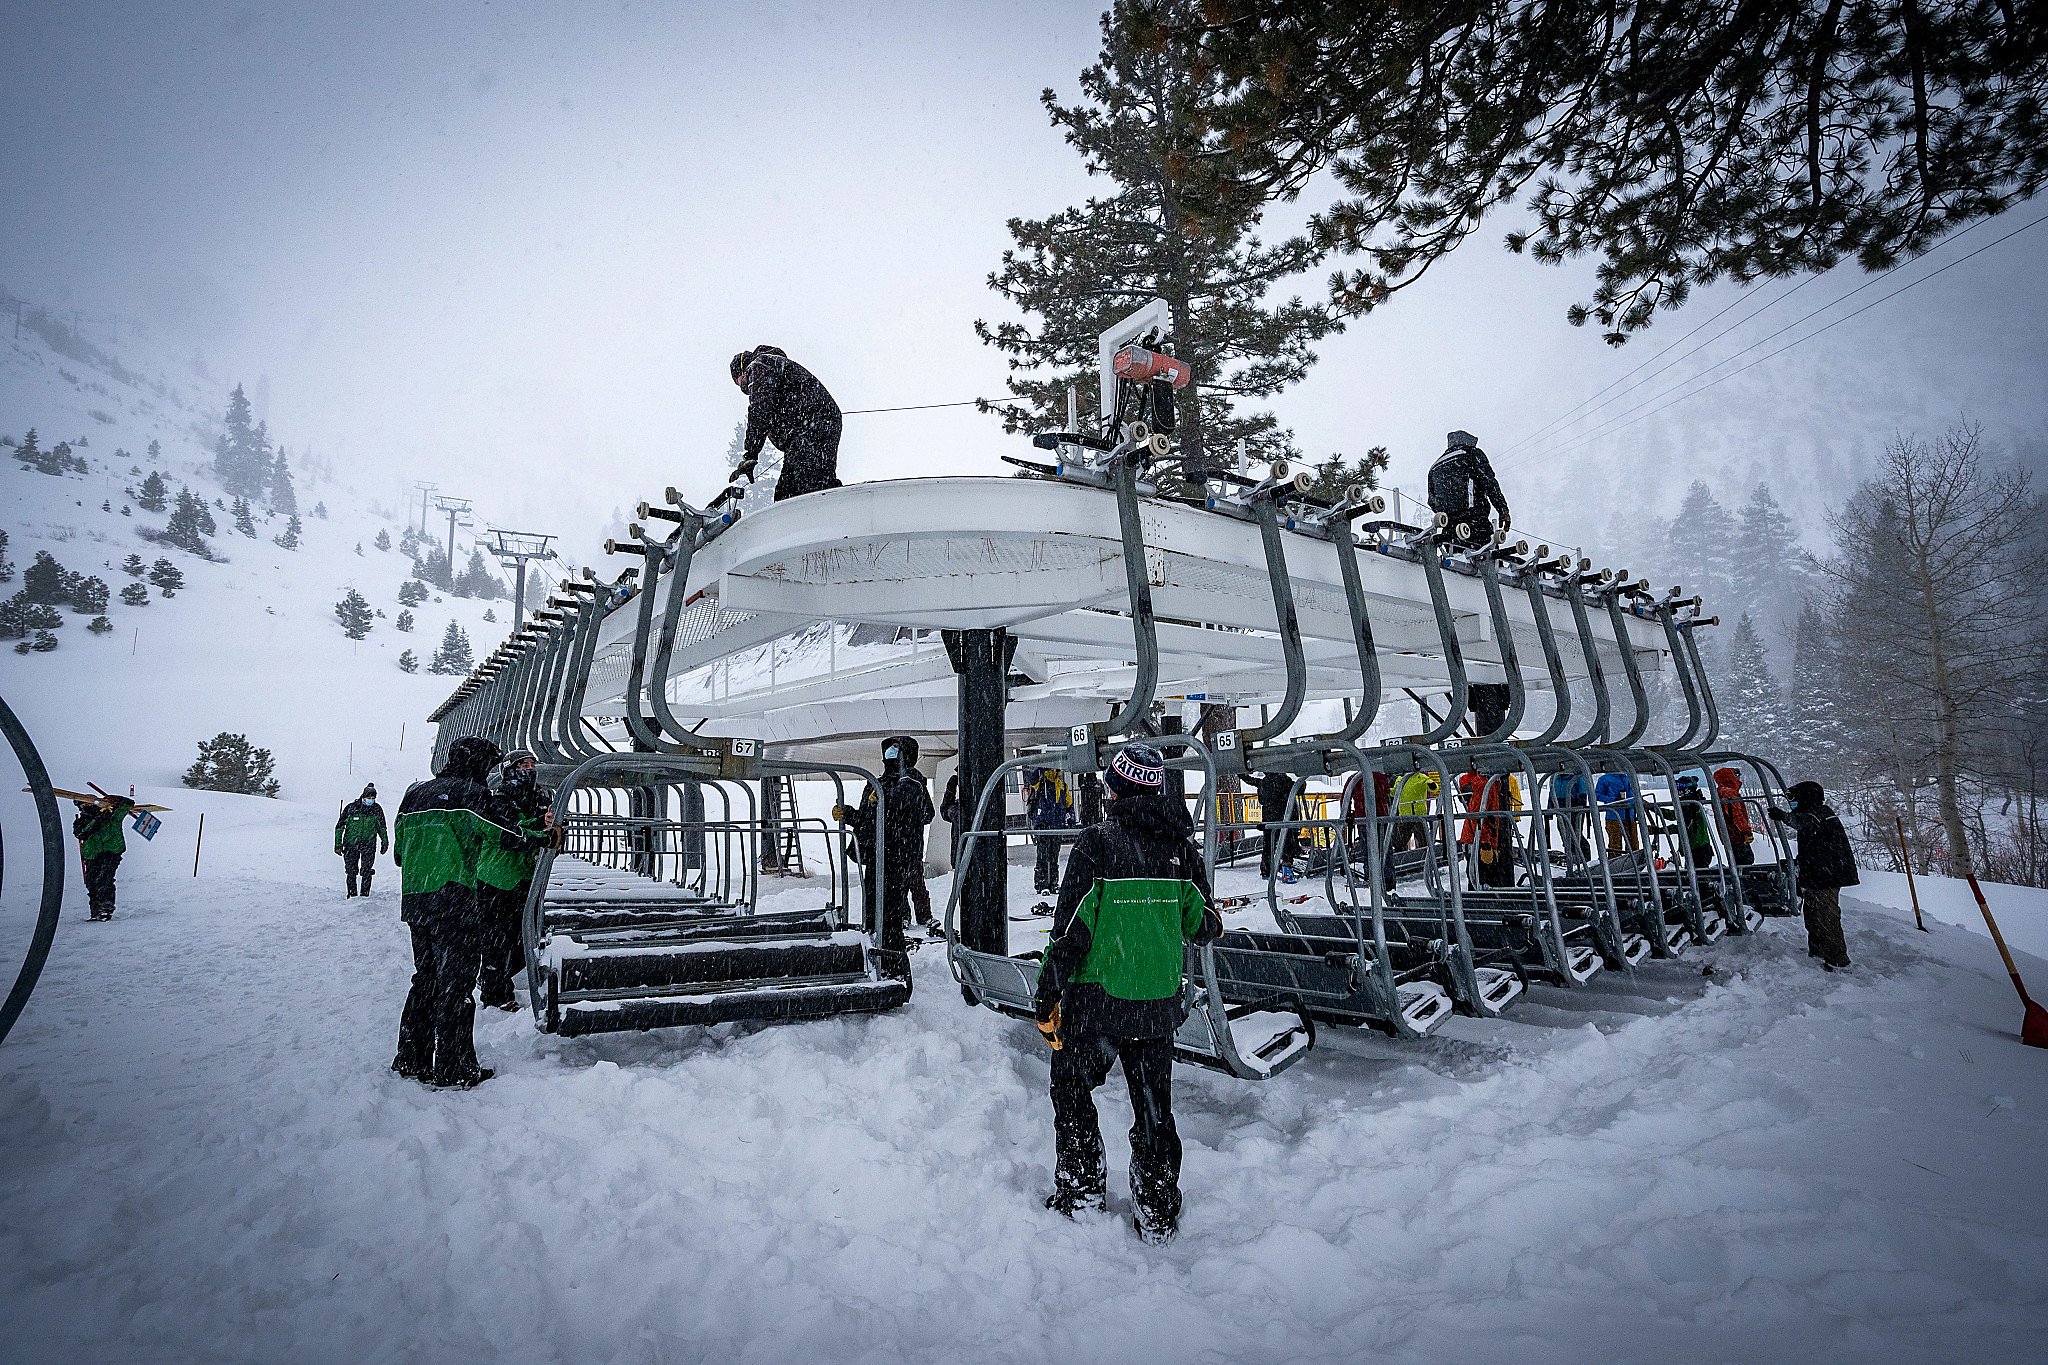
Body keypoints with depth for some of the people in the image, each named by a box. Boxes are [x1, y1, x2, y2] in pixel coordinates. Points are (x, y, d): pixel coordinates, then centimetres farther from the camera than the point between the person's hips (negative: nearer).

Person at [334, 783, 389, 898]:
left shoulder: (377, 809, 0)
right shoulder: (351, 808, -6)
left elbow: (382, 827, 15)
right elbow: (339, 826, 2)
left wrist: (385, 842, 17)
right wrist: (338, 844, 0)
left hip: (369, 844, 0)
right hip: (351, 843, 0)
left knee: (367, 871, -8)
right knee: (351, 871, 4)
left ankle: (365, 894, 0)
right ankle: (352, 893, 18)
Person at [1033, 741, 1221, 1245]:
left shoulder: (1098, 839, -14)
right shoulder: (1181, 844, -1)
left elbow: (1072, 926, -15)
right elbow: (1200, 925, 7)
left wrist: (1049, 995, -6)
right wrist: (1214, 924, 31)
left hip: (1099, 999, -4)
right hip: (1160, 1000, 4)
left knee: (1071, 1089, 18)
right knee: (1154, 1105, 16)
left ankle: (1081, 1192, 24)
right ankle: (1158, 1216, 25)